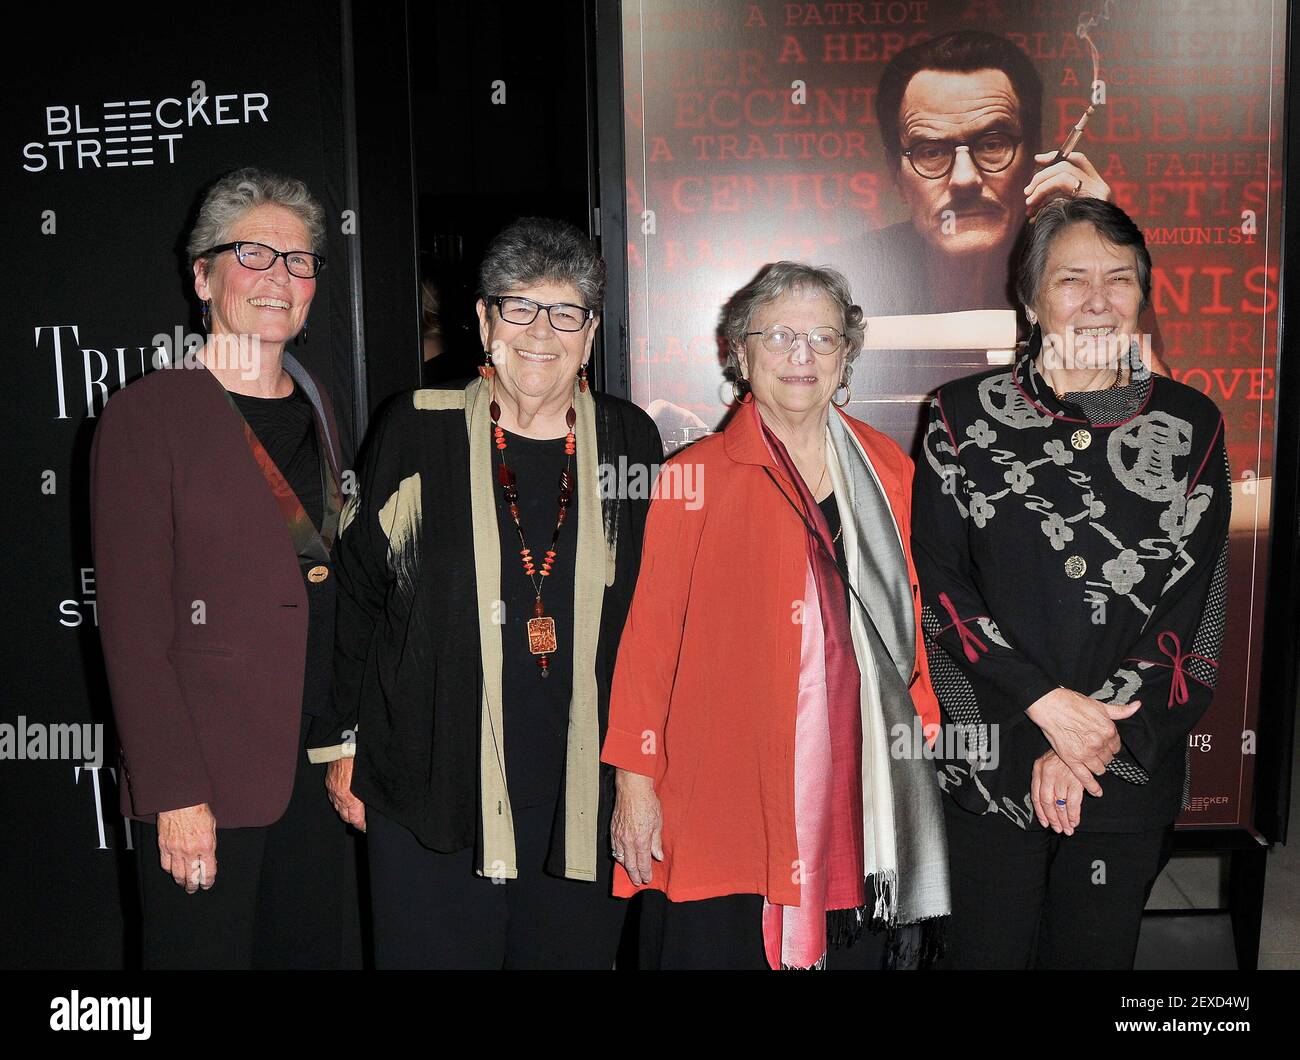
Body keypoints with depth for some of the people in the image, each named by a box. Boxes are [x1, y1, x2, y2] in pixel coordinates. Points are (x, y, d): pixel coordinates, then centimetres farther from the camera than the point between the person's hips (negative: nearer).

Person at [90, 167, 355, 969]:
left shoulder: (316, 405, 11)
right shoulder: (149, 414, -8)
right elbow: (133, 624, -12)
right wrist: (174, 794, -15)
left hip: (318, 764, 6)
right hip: (208, 780, -6)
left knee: (315, 947, 15)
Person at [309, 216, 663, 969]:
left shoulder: (629, 442, 3)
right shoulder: (418, 432, -2)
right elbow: (355, 590, 3)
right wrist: (345, 738, 3)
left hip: (585, 789, 2)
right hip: (432, 788, -1)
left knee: (574, 951, 13)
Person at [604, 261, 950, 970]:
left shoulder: (886, 470, 8)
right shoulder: (695, 478, -5)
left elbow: (909, 613, 14)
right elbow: (648, 632, -6)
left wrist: (926, 731, 6)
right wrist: (635, 780, -8)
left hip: (856, 801, 4)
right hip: (723, 805, -3)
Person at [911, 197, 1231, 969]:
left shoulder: (1190, 425, 3)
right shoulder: (967, 416, -1)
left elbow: (1191, 607, -2)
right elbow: (939, 585, -5)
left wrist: (1096, 738, -12)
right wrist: (1046, 702, -15)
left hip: (1131, 769, 1)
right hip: (993, 762, -1)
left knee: (1098, 951, 15)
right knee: (989, 948, 10)